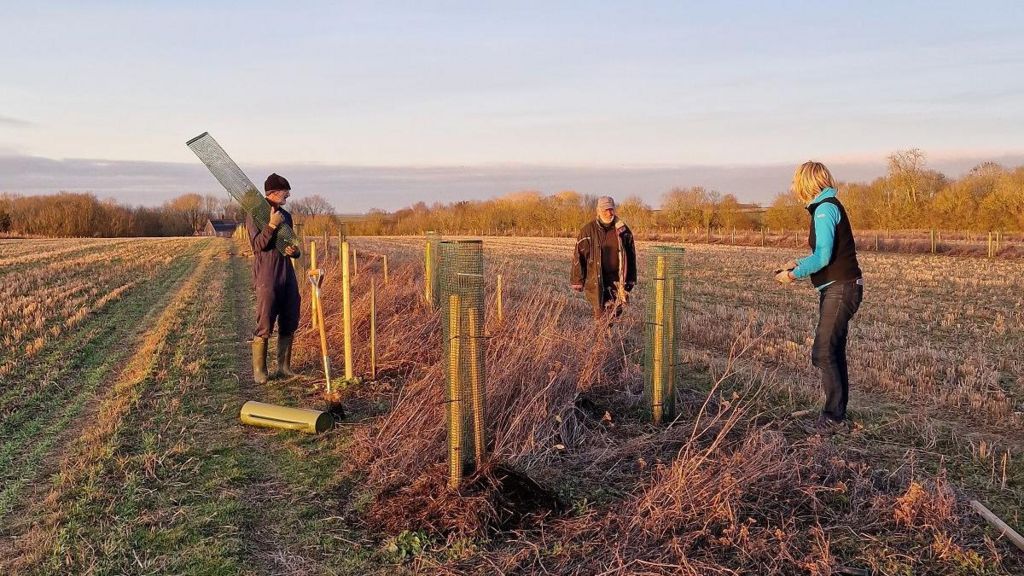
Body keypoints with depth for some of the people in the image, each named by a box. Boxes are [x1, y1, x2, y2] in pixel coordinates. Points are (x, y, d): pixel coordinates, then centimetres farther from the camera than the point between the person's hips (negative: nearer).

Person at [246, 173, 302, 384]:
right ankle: (259, 370, 4)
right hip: (266, 277, -7)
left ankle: (284, 367, 17)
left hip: (287, 274, 7)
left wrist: (294, 251, -1)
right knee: (264, 325, -5)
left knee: (289, 323, 8)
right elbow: (258, 244, -13)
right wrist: (272, 225, -22)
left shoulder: (285, 215, 15)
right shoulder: (255, 216, -4)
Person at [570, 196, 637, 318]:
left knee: (616, 313, 4)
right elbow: (578, 256, -2)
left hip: (617, 281, 3)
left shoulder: (622, 229, 5)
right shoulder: (588, 230, -4)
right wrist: (577, 281, -5)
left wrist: (631, 279, 12)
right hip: (596, 282, -3)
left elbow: (631, 256, 12)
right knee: (601, 316, -2)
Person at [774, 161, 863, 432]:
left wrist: (795, 274, -11)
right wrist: (797, 264, 17)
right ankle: (837, 412, 20)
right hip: (836, 289, 10)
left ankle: (833, 413, -5)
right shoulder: (828, 206, 17)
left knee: (823, 353, -11)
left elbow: (824, 256, -21)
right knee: (833, 353, 13)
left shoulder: (825, 209, -14)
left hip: (841, 288, -10)